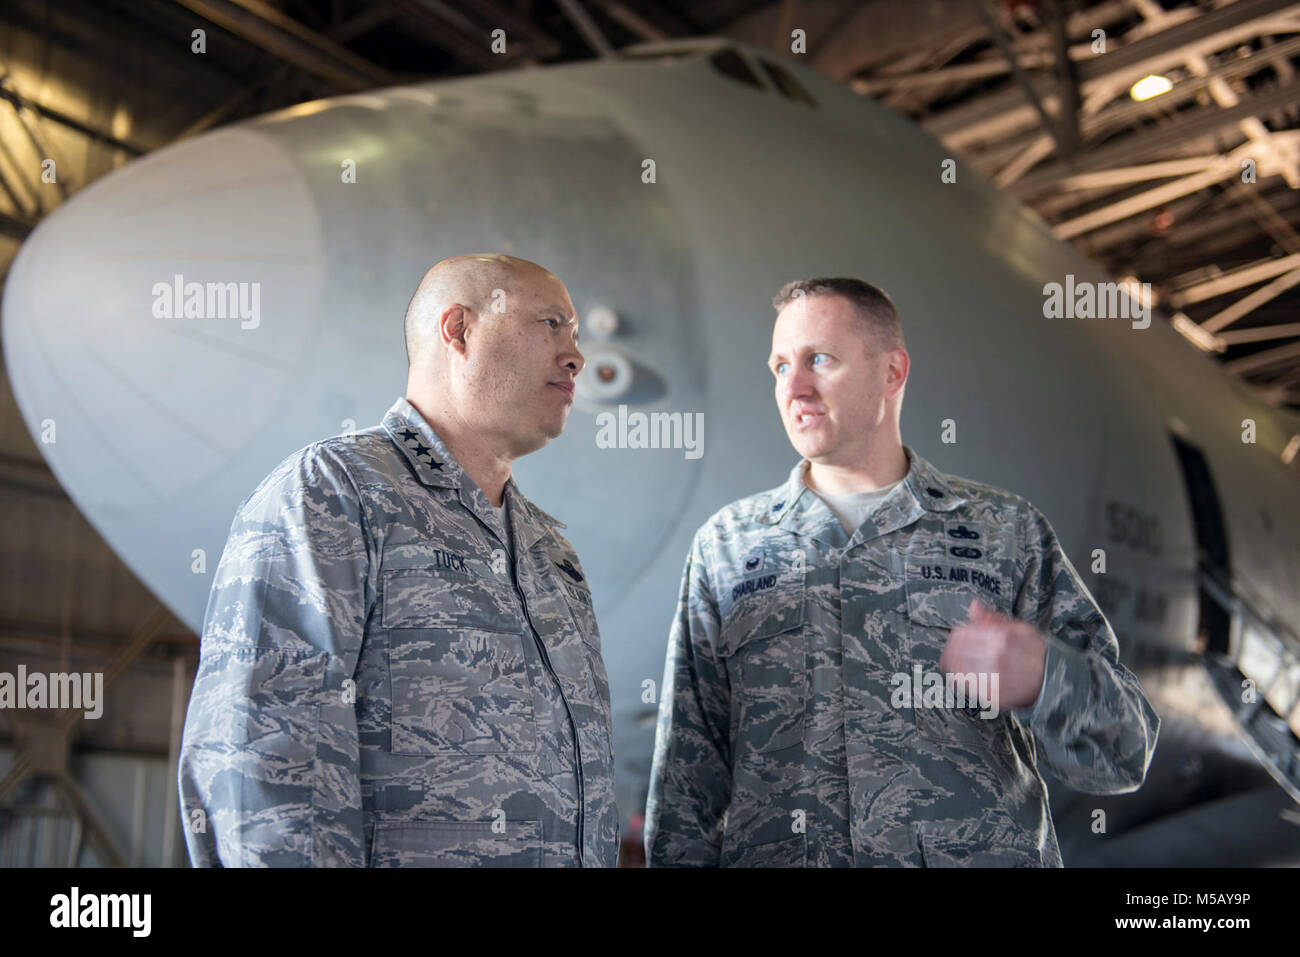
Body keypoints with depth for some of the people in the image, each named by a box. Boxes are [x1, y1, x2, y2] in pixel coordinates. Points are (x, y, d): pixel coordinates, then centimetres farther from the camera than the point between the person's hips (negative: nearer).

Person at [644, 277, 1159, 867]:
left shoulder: (1006, 531, 3)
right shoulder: (724, 547, 6)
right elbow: (688, 772, 6)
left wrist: (1039, 679, -20)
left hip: (982, 853, 0)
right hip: (771, 853, 1)